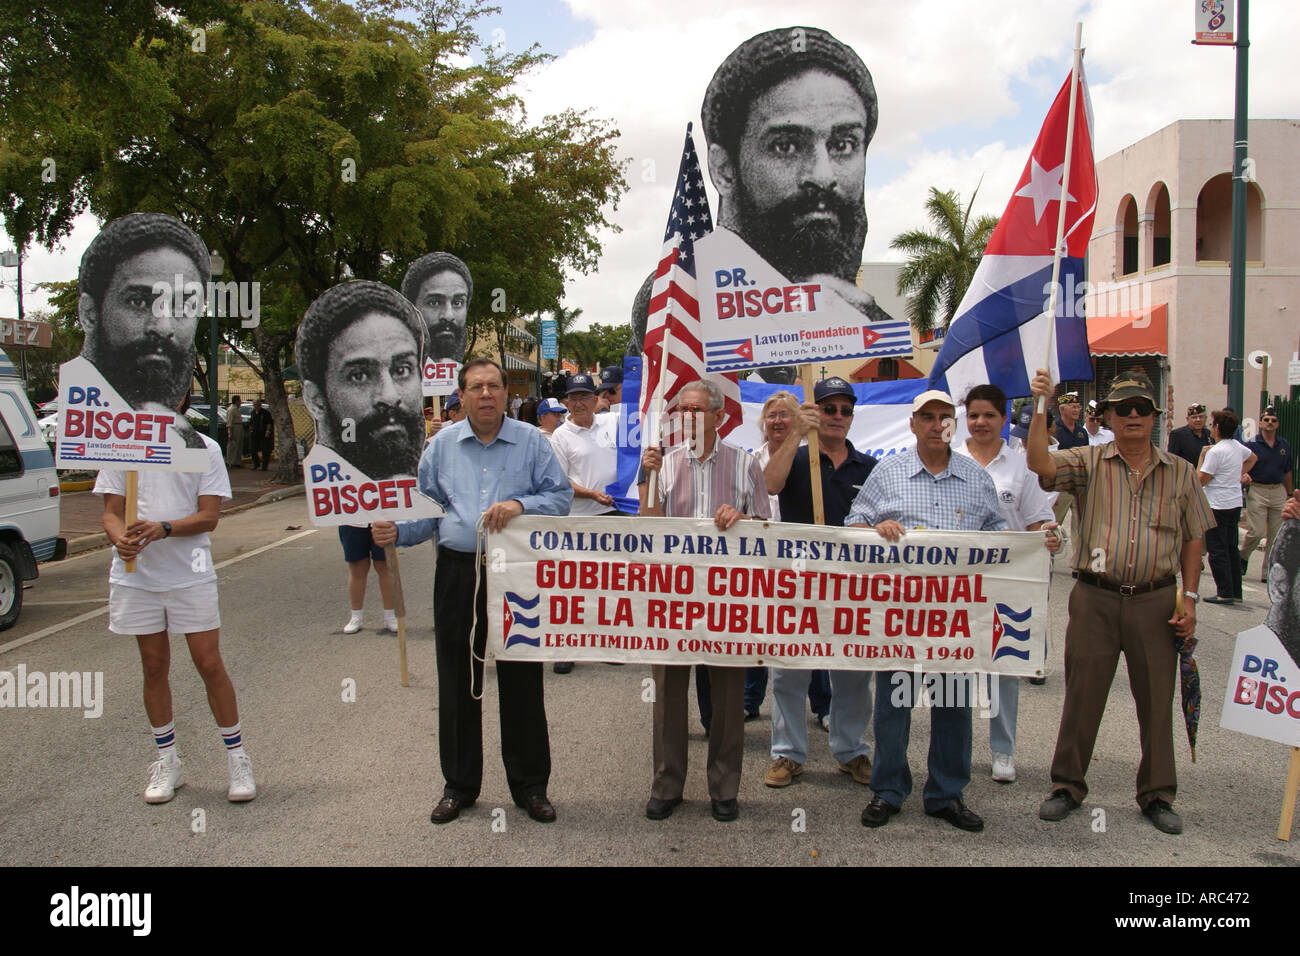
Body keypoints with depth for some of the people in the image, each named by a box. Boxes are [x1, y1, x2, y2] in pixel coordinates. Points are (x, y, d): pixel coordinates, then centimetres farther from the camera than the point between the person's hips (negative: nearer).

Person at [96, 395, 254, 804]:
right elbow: (111, 512, 5)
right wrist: (120, 538, -17)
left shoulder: (204, 448, 1)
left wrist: (163, 529, -22)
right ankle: (167, 763, 23)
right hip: (136, 575, 3)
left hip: (190, 575, -2)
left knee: (210, 665, -2)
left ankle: (237, 758, 11)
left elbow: (210, 516, -6)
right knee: (154, 667, 10)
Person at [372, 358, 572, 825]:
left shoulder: (531, 441, 3)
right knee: (457, 682, 8)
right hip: (457, 572, 2)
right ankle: (459, 785, 23)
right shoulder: (441, 444, 9)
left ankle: (530, 786, 19)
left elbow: (561, 497, -1)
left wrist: (520, 505, -18)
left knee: (522, 682, 5)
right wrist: (396, 531, -10)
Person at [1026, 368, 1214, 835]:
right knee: (1082, 695, 6)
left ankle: (1157, 794, 25)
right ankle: (1067, 785, 22)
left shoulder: (1180, 472, 8)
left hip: (1156, 601, 1)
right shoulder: (1088, 462, 2)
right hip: (1095, 598, -1)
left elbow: (1193, 539, 11)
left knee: (1157, 700, 9)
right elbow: (1040, 464, -17)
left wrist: (1189, 598, 3)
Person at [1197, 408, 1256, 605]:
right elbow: (1253, 458, 30)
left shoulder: (1215, 451, -18)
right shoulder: (1237, 446, 8)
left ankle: (1225, 593, -3)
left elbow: (1201, 479, -14)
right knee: (1231, 548, 13)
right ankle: (1236, 592, 17)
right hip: (1235, 503, 8)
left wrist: (1202, 456, -6)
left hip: (1218, 506, -8)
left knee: (1217, 550, -3)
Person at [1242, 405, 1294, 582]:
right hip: (1257, 491, -4)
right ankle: (1243, 557, 18)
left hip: (1278, 491, 4)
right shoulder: (1251, 445, -3)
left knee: (1277, 535, 3)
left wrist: (1290, 494, 19)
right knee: (1257, 532, -10)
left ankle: (1268, 572, 11)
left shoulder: (1285, 445, 10)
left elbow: (1287, 472, 17)